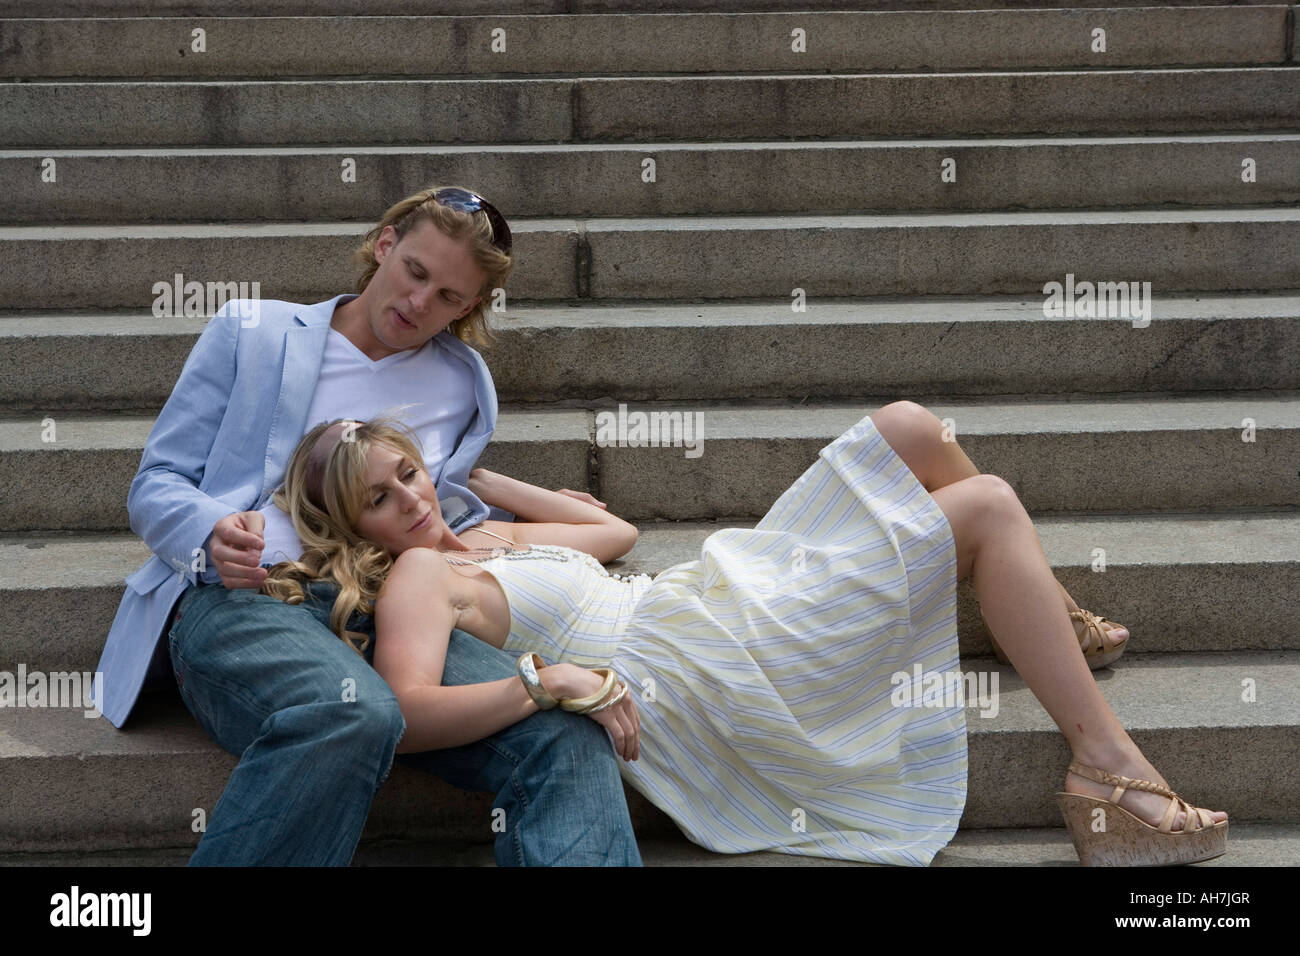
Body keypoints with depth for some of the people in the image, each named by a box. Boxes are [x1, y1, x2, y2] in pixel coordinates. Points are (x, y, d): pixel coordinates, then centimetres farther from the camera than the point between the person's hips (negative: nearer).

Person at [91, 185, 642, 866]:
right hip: (240, 598, -3)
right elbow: (156, 484, 13)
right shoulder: (251, 332, 17)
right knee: (354, 715, -41)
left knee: (567, 734, -30)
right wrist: (215, 535, -10)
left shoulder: (464, 385, 24)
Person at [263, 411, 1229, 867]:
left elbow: (609, 527, 30)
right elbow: (410, 710, -30)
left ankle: (1040, 615, 24)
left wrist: (479, 478, 25)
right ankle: (1107, 762, -6)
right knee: (989, 506, -9)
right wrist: (546, 680, -39)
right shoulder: (416, 578, -10)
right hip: (715, 663, -10)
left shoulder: (481, 543, 17)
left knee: (909, 424, 11)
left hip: (724, 601, 10)